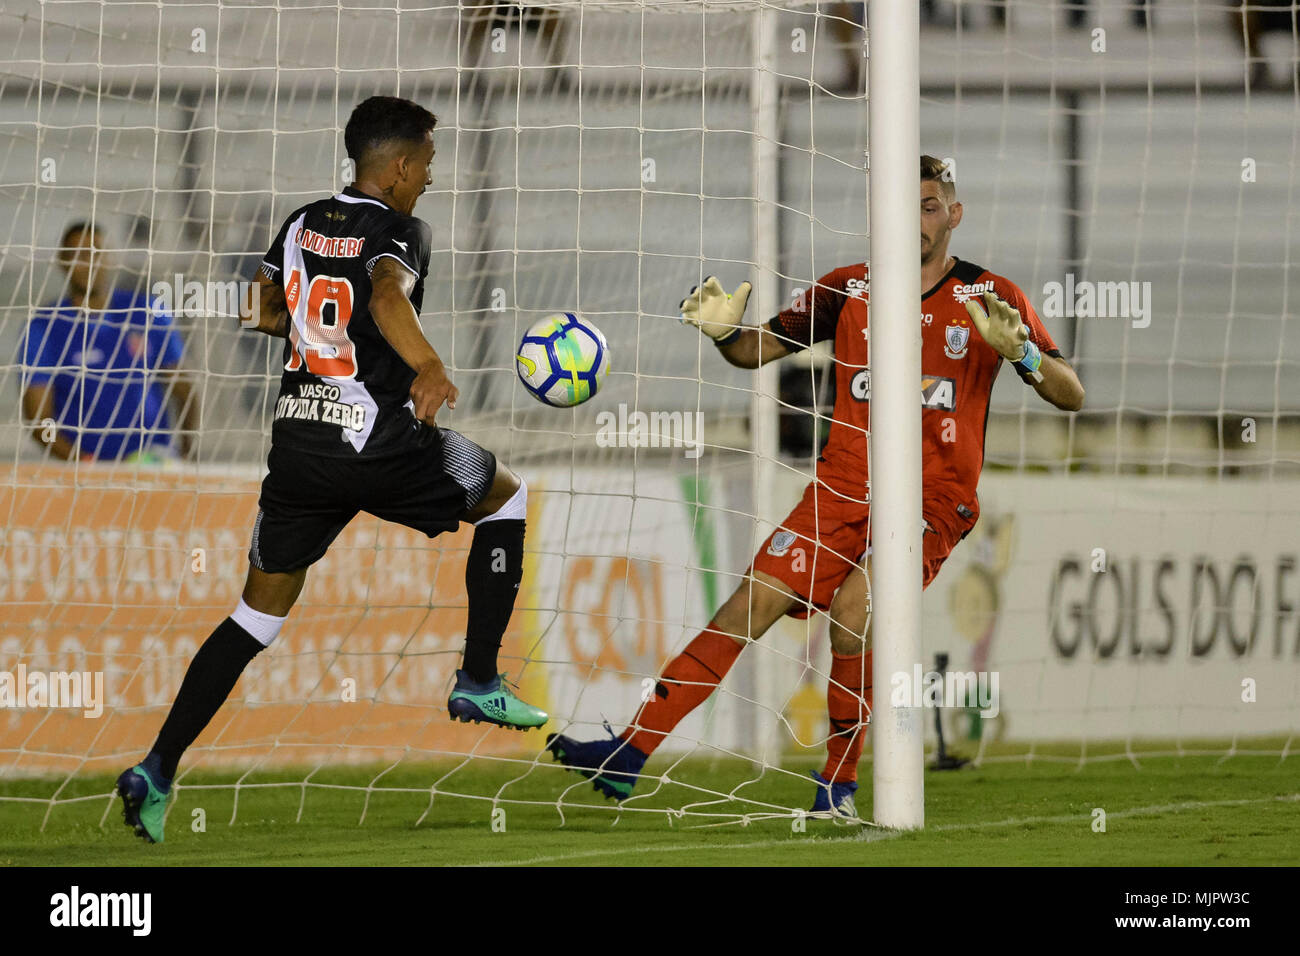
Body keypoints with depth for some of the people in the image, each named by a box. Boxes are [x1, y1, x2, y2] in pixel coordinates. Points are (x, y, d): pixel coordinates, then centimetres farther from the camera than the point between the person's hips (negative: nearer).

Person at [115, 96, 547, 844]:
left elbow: (264, 313, 17)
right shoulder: (399, 230, -9)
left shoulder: (303, 223, 11)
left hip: (297, 439, 6)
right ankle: (479, 684, 18)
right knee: (506, 497, 21)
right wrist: (429, 366, -38)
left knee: (260, 612, 12)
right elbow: (388, 294, -29)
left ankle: (158, 771, 0)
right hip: (378, 444, -6)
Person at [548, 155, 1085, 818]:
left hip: (933, 498, -3)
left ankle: (840, 781, -10)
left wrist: (1020, 350, -25)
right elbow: (760, 348, 13)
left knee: (851, 609, -26)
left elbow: (1070, 396, -4)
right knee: (750, 606, -8)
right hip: (843, 486, 3)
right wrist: (726, 330, -11)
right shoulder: (851, 290, 9)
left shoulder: (990, 297, 1)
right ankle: (630, 753, -6)